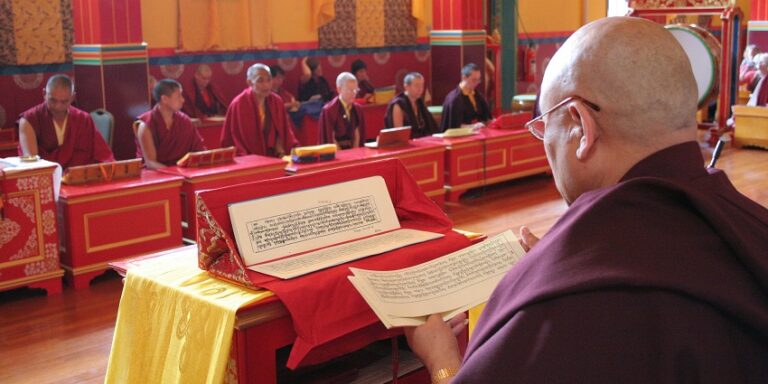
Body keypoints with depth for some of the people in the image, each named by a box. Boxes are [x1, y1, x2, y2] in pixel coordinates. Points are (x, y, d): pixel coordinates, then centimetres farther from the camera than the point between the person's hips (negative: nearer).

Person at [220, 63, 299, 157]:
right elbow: (232, 138, -4)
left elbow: (284, 129, 10)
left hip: (273, 158, 4)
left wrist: (294, 148, -8)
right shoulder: (238, 104, -7)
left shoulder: (276, 101, 4)